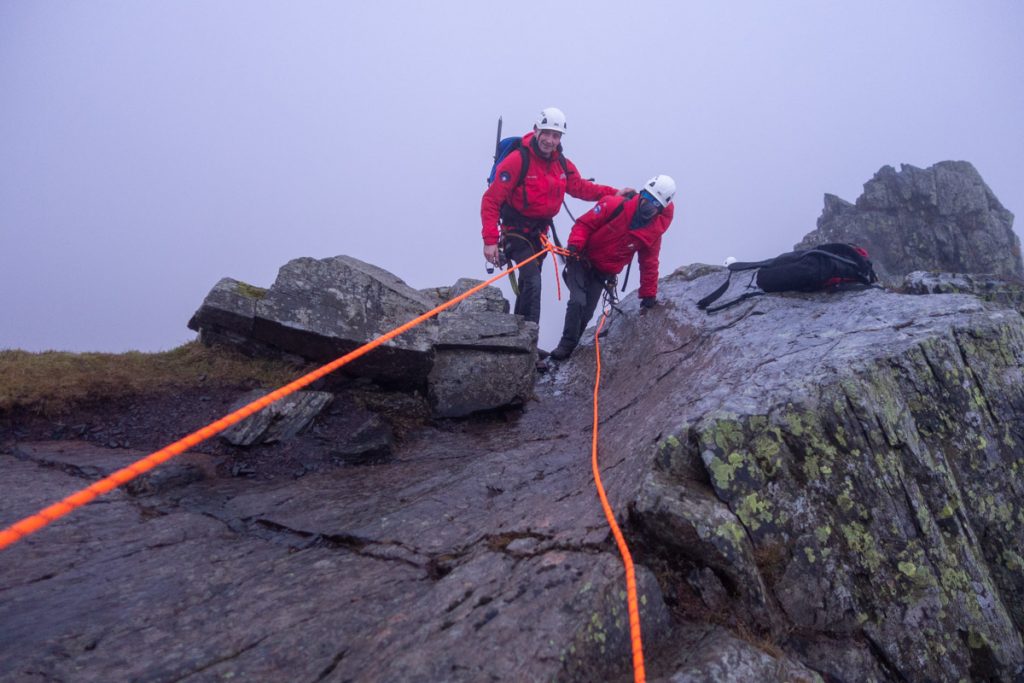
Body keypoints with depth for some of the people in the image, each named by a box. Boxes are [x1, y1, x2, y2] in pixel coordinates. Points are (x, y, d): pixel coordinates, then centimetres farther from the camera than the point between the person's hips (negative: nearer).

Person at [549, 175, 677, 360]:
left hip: (603, 274, 3)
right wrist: (575, 244, -26)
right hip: (581, 261, -3)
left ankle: (567, 347, 18)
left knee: (586, 314, 0)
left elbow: (649, 264, 4)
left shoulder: (654, 231, -7)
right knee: (578, 302, -21)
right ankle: (566, 345, -6)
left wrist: (649, 294, 6)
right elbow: (584, 223, -11)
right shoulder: (614, 205, -17)